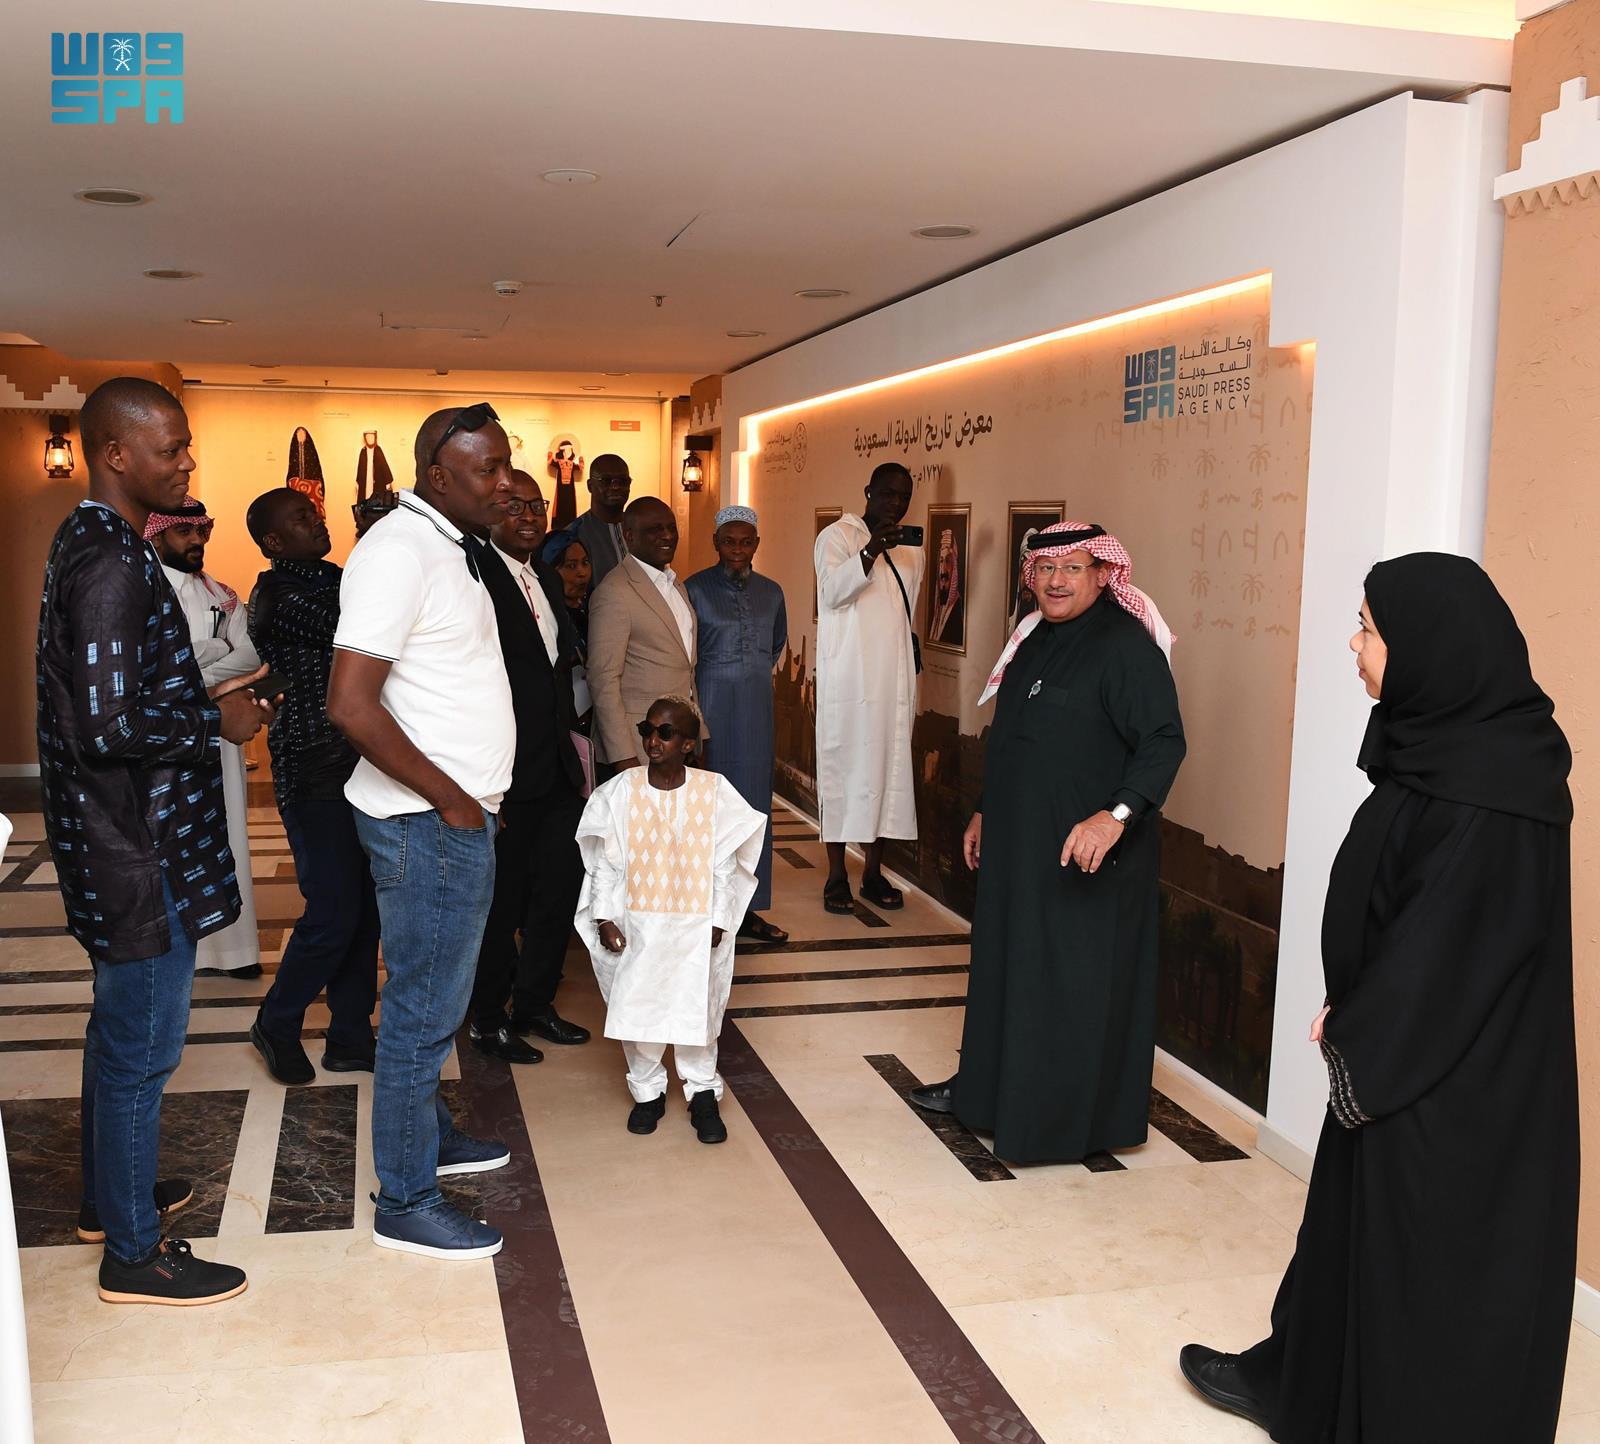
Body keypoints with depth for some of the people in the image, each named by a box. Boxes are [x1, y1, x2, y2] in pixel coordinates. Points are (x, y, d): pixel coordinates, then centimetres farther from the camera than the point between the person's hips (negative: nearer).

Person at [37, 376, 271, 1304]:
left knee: (123, 1029, 22)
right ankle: (134, 1252, 15)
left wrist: (206, 703, 11)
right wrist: (218, 722, -13)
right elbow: (110, 722, -26)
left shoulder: (93, 544, 12)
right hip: (139, 847, -11)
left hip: (121, 838, 11)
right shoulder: (113, 561, -21)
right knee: (143, 1044, 1)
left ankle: (110, 1196, 39)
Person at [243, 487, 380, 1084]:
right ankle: (276, 1024, 21)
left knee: (364, 909, 11)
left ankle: (350, 1038, 23)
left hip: (357, 766, 8)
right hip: (314, 772, -8)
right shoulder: (277, 596, -12)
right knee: (333, 913, -3)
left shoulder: (331, 581, 13)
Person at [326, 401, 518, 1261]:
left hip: (458, 814, 10)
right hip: (427, 822, -10)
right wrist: (451, 799, -18)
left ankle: (429, 1134, 39)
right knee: (423, 1010, 0)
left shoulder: (450, 548, 13)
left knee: (439, 996, 22)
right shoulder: (399, 551, -18)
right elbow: (351, 705, -25)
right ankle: (405, 1204, 13)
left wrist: (469, 800, 10)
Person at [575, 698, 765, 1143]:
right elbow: (605, 861, 1)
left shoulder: (714, 792, -6)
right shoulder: (621, 791, -4)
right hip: (636, 925, 1)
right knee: (634, 1006, 6)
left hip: (696, 925, -1)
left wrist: (718, 922, -4)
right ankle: (647, 1090, 25)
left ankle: (703, 1093, 21)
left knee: (697, 1008, 4)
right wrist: (605, 918, -4)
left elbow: (724, 865, -1)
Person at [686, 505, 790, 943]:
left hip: (756, 710, 4)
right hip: (709, 709, -4)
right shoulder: (695, 589, -6)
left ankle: (746, 908, 14)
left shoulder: (771, 592, 8)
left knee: (753, 802, 6)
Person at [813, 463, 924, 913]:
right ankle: (836, 876, 4)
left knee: (890, 770, 6)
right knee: (843, 770, -3)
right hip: (848, 683, -6)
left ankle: (874, 872, 15)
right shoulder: (837, 536, -2)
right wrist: (872, 550, -34)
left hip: (895, 684, 6)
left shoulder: (910, 549, 16)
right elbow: (832, 593, -20)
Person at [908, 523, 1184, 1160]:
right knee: (1005, 962, 18)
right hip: (1018, 842, 9)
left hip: (1088, 853, -8)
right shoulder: (1034, 639, 10)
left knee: (1073, 977, 1)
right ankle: (987, 1083, 34)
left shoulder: (1126, 646, -16)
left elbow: (1165, 741, -23)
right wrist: (985, 813, 23)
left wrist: (1115, 815, -36)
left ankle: (1070, 1119, 14)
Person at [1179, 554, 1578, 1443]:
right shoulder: (1447, 748, 3)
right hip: (1405, 1056, 9)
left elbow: (1448, 942, -23)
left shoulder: (1489, 787, -26)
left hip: (1454, 1085, -9)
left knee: (1434, 1260, 7)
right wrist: (1352, 1023, 9)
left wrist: (1357, 1042, -12)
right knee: (1358, 1227, 22)